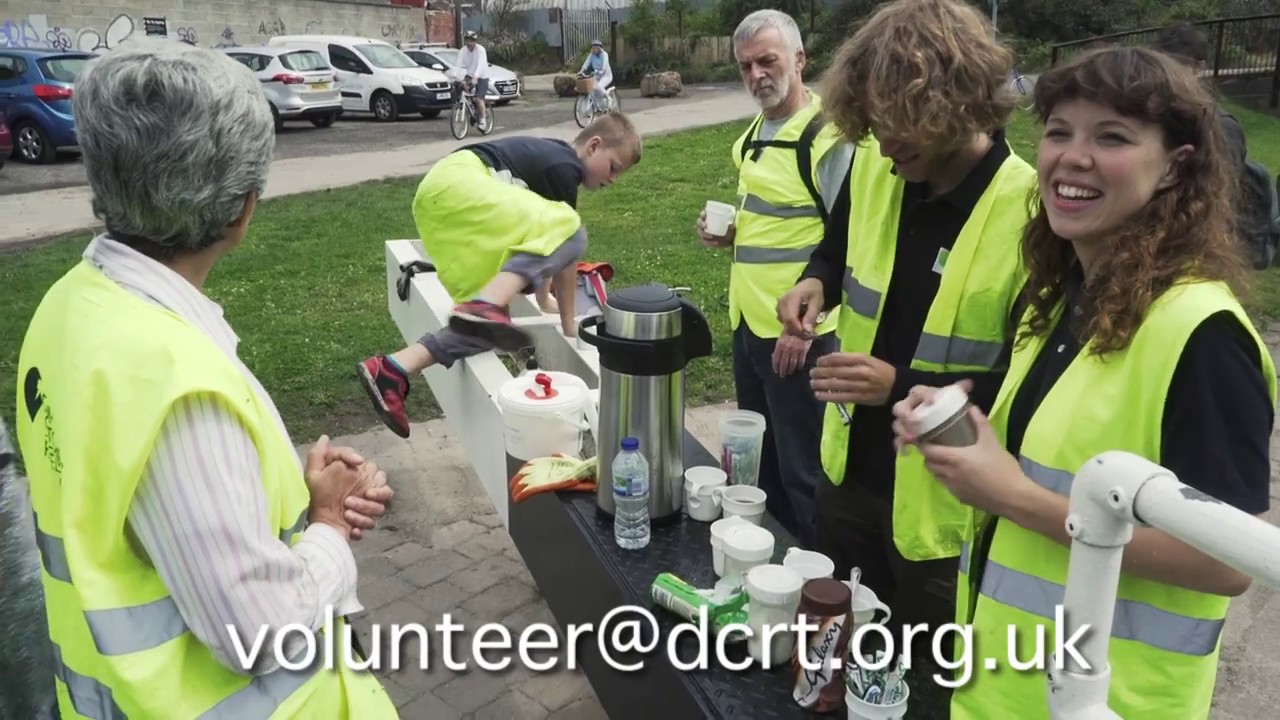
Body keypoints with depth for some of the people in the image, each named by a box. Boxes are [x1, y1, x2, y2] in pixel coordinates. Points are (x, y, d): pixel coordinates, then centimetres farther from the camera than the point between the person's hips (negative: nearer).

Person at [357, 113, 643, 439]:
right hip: (456, 183, -10)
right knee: (568, 233, -20)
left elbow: (536, 235, 38)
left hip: (435, 199, 10)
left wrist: (543, 302, 49)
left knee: (487, 324, 3)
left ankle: (394, 368, -8)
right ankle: (485, 305, -36)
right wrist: (568, 322, 11)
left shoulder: (552, 157, 26)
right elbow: (566, 257, 1)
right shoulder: (565, 168, -2)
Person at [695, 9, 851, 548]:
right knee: (757, 459, 21)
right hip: (748, 322, 9)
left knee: (802, 469, 3)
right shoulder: (754, 135, 12)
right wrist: (730, 232, 4)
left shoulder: (826, 136, -14)